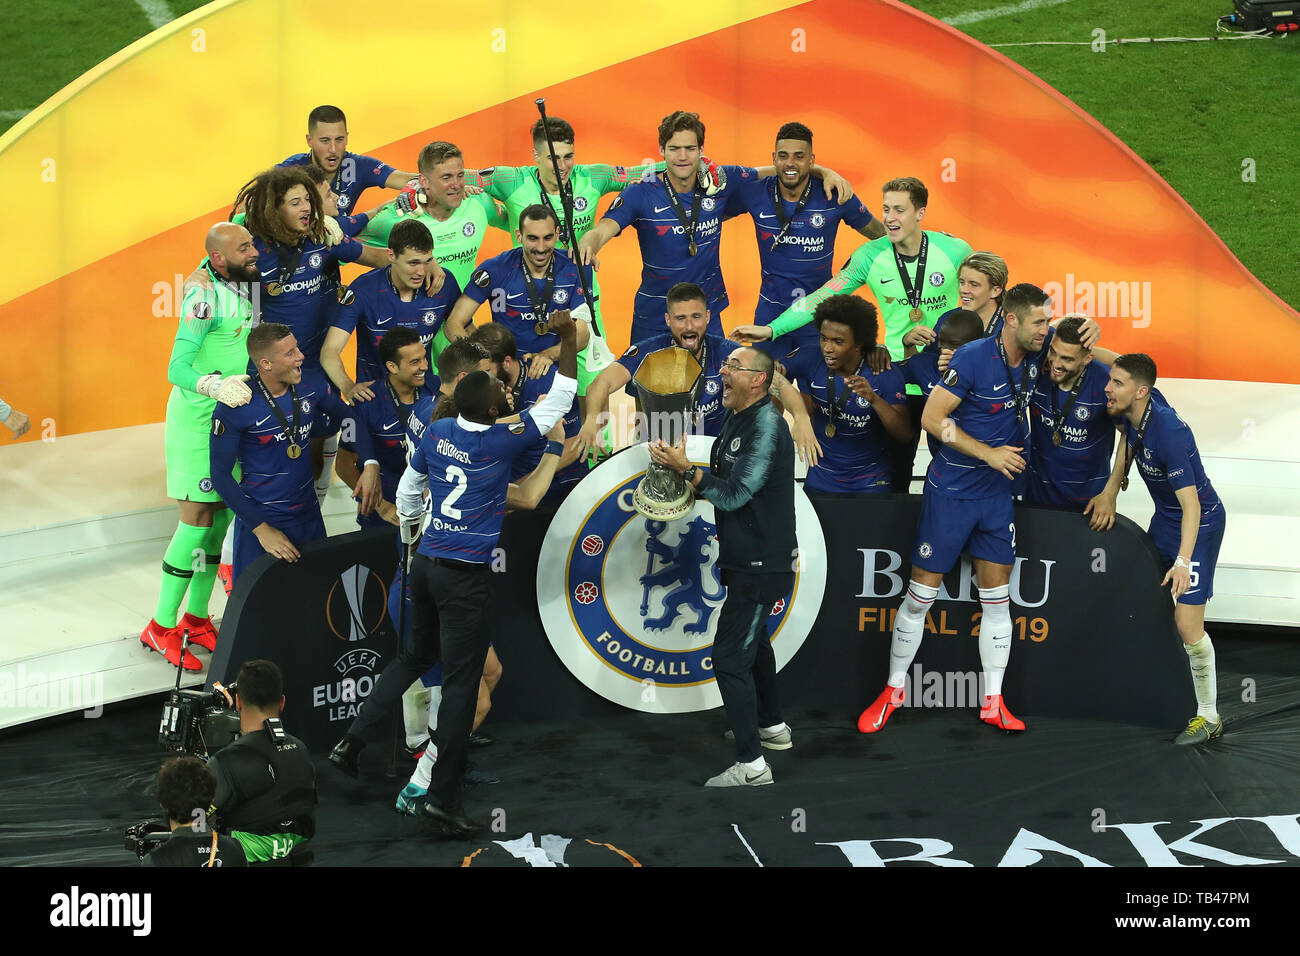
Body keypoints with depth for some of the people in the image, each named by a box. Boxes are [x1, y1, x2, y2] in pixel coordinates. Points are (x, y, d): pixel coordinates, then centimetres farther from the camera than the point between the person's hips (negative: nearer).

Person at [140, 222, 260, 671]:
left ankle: (196, 617, 21)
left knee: (220, 517, 11)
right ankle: (161, 626, 1)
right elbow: (177, 369, -27)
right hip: (198, 420, -8)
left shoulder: (244, 284, 1)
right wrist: (215, 386, -45)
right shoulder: (205, 297, -22)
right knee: (197, 521, -8)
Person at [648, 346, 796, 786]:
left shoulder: (766, 427, -21)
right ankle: (772, 727, 44)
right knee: (751, 641, 26)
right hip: (745, 558, 11)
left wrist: (686, 469, -24)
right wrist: (680, 471, 0)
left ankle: (751, 765, -9)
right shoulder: (735, 420, 9)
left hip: (761, 564, -11)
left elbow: (734, 494, -25)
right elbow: (722, 485, 16)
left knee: (730, 657, -12)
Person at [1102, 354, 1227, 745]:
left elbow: (1191, 504, -34)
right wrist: (1113, 484, 16)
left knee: (1187, 624, -14)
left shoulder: (1168, 432, -33)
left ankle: (1209, 717, -1)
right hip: (1163, 517, 9)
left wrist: (1183, 561, -42)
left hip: (1199, 522, -9)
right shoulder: (1134, 408, -10)